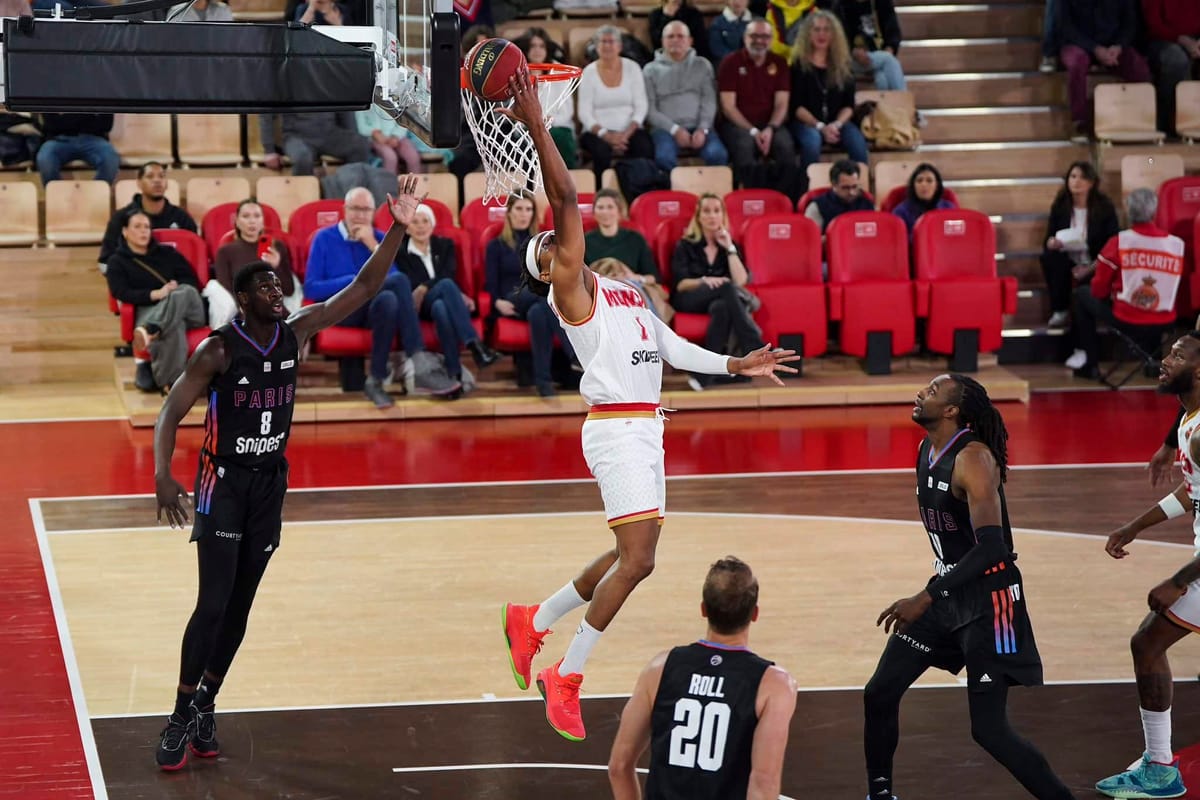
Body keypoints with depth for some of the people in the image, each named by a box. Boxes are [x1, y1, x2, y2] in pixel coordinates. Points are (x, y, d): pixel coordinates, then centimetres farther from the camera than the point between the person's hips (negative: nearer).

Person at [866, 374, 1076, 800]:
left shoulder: (973, 459, -23)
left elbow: (992, 548, -32)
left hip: (987, 599, -9)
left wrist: (925, 598, -34)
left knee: (989, 729, -10)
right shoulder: (926, 450, 5)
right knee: (879, 693, 8)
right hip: (948, 590, 9)